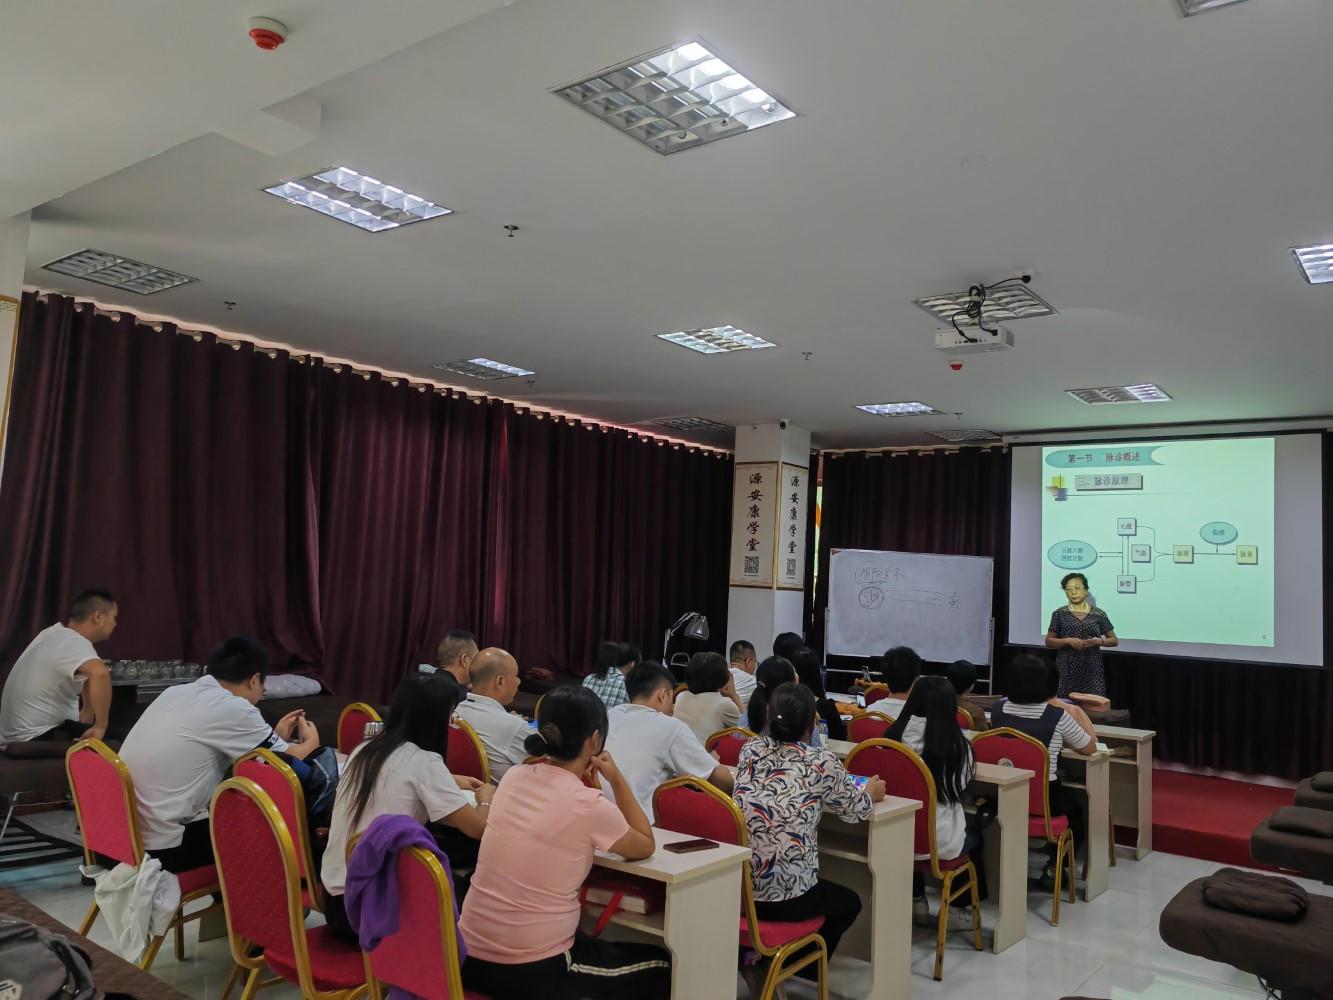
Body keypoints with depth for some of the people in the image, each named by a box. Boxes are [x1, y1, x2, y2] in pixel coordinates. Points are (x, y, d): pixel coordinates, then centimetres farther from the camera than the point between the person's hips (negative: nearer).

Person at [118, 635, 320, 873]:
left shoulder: (176, 693, 6)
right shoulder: (232, 708, -15)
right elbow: (293, 764, -6)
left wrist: (276, 737, 26)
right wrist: (311, 740, 14)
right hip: (164, 848, -8)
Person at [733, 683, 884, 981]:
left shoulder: (750, 750, 3)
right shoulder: (821, 762, -10)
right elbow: (856, 810, 6)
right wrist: (872, 793, 28)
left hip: (734, 888, 5)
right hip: (786, 896, -5)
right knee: (849, 902, 27)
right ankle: (797, 970, 21)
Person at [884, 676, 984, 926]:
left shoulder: (892, 736, -11)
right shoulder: (957, 745, -16)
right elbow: (960, 785, 4)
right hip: (940, 842, -3)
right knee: (975, 831, 29)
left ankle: (916, 901, 38)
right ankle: (959, 908, 36)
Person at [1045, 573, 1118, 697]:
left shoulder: (1098, 614, 4)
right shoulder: (1059, 614, 2)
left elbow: (1114, 640, 10)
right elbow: (1049, 642, 3)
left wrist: (1099, 641, -10)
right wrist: (1068, 641, -13)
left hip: (1092, 669, 1)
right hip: (1067, 669, -1)